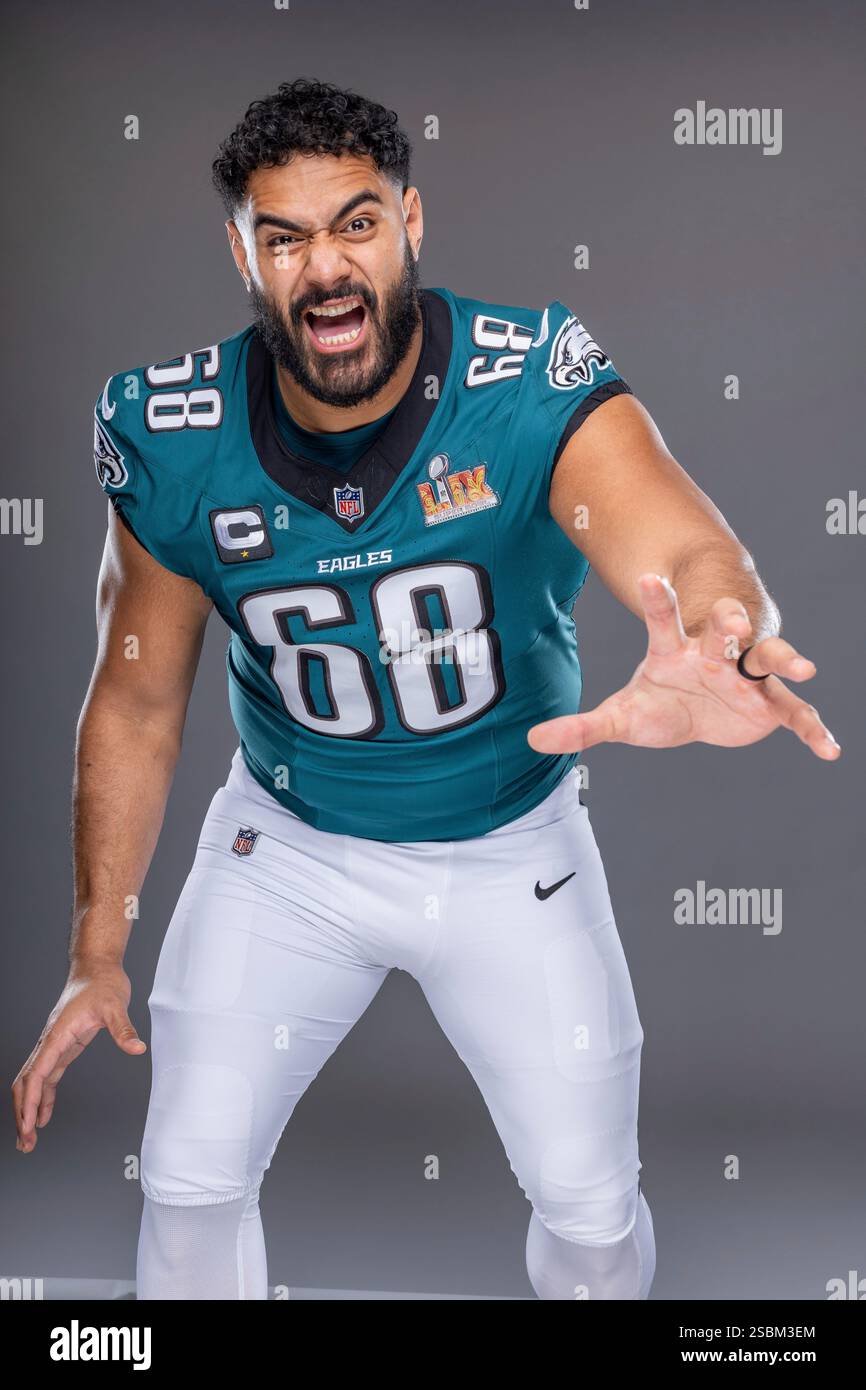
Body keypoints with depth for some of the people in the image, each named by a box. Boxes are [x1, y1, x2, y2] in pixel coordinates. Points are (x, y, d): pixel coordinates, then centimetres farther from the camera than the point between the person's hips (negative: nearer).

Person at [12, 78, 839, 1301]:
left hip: (510, 852, -1)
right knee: (190, 1185, 5)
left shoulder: (536, 388, -25)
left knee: (592, 1208, 6)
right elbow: (137, 703, -4)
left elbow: (683, 545, -44)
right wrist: (98, 951, -2)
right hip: (285, 849, 1)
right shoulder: (172, 441, -17)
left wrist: (718, 652, -69)